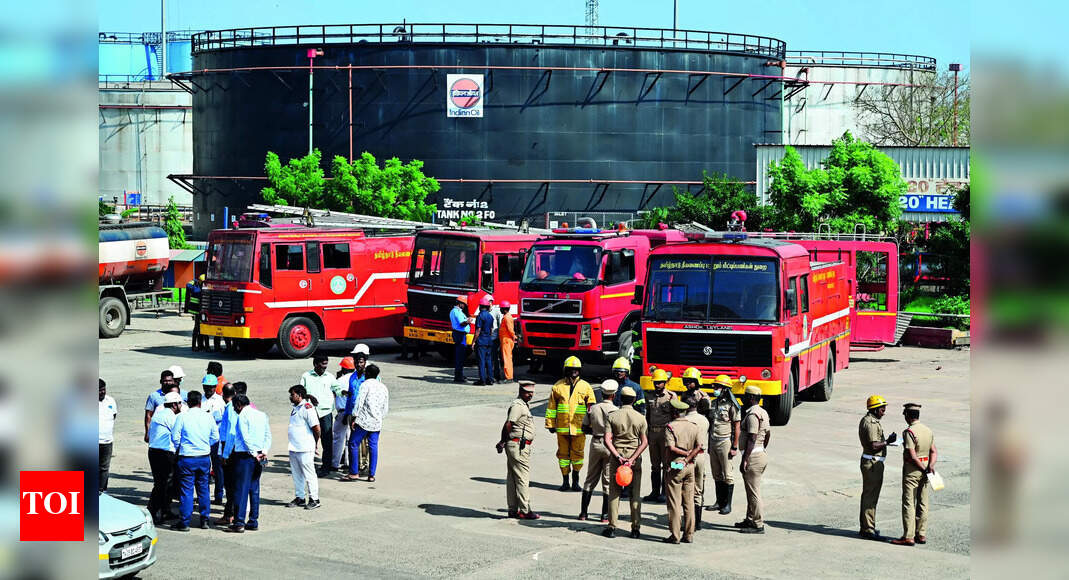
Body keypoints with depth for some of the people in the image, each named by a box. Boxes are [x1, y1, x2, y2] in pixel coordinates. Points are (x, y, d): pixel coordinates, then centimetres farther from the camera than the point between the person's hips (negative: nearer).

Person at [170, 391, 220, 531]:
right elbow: (215, 438, 7)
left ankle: (184, 522, 1)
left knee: (187, 490, 0)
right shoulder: (208, 417, 1)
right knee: (203, 489, 13)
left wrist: (179, 448, 12)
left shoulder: (182, 417, -9)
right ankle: (204, 520, 18)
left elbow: (175, 438, -7)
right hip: (204, 457, 3)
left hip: (187, 458, -3)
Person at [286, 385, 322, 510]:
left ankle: (314, 499, 4)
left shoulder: (307, 408, -14)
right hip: (293, 448, 9)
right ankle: (300, 498, 23)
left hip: (305, 449, -9)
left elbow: (317, 429, -17)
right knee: (297, 475, 14)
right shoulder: (295, 408, 14)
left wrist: (314, 444, -4)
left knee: (309, 474, -2)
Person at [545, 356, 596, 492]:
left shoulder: (585, 387, 4)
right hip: (562, 427, 1)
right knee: (563, 453, 7)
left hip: (579, 428, -1)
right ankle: (565, 480, 18)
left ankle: (575, 481, 17)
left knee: (577, 454, 3)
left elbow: (592, 407, 7)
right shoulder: (558, 386, 5)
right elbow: (551, 407, 10)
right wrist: (550, 424, 7)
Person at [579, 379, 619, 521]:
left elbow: (585, 429, 6)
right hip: (609, 445, -4)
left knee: (591, 479, 13)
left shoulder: (593, 408, 1)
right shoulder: (614, 410, -12)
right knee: (607, 480, 3)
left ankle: (583, 512, 12)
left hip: (595, 444, 4)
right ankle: (605, 514, 4)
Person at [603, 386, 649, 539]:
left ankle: (612, 527, 3)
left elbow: (607, 440, -11)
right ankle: (636, 528, 7)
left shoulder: (612, 417, -2)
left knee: (614, 492, 6)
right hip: (634, 456, 0)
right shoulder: (640, 418, 0)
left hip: (617, 455, 0)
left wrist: (618, 456, -12)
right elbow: (644, 442, -8)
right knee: (635, 493, 7)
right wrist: (633, 458, -12)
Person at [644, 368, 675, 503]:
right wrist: (646, 432, 14)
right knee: (654, 464, 9)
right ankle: (655, 492, 14)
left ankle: (665, 493, 1)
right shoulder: (650, 397, 12)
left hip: (665, 432, -5)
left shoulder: (671, 396, -4)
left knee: (666, 464, -2)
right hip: (653, 432, 5)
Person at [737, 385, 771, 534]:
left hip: (753, 456, -10)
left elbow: (752, 439, -23)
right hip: (761, 454, 11)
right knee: (751, 490, 18)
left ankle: (758, 525, -1)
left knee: (753, 491, -5)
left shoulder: (752, 414, -18)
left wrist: (745, 460, -24)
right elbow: (768, 434, 21)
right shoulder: (762, 412, 13)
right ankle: (750, 520, 26)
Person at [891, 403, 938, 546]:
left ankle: (908, 537, -7)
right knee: (922, 503, 11)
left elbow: (912, 456, -21)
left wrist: (924, 469, -13)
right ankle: (921, 535, 14)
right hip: (924, 469, 8)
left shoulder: (909, 432, -17)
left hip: (912, 470, -8)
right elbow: (933, 451, 6)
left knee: (908, 504, -5)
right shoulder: (928, 430, 9)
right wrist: (931, 465, -8)